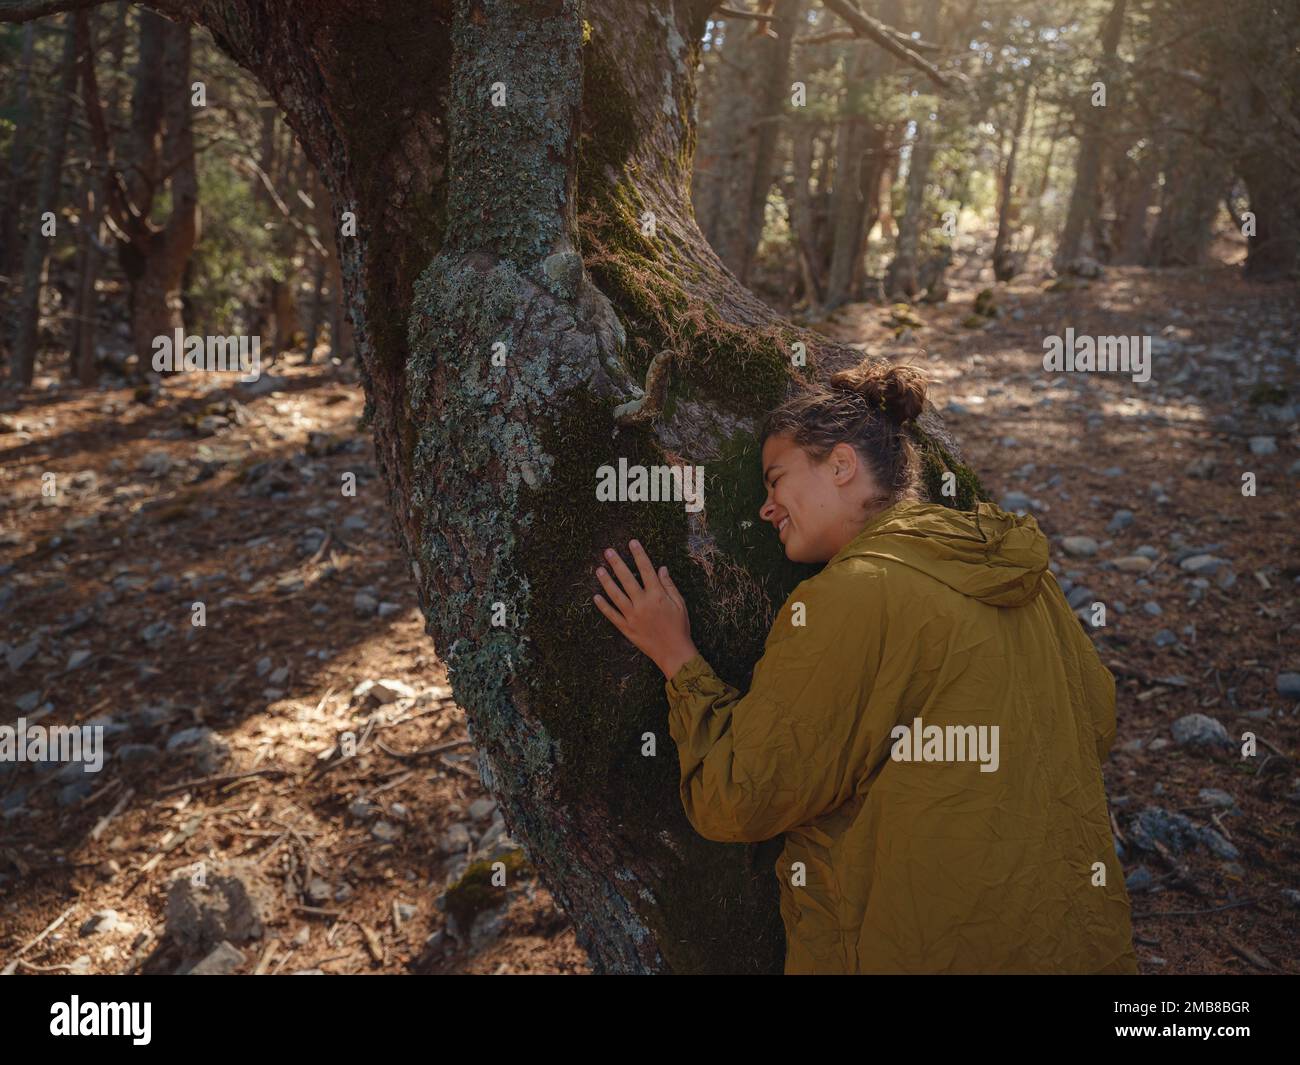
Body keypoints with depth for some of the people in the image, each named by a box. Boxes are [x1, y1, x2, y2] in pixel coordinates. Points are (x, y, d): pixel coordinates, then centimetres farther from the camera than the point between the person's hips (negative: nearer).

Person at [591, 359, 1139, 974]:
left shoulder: (849, 597, -21)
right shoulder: (1027, 577, 0)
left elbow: (736, 802, -16)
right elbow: (1096, 724, 12)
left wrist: (676, 657, -6)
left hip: (922, 951, -6)